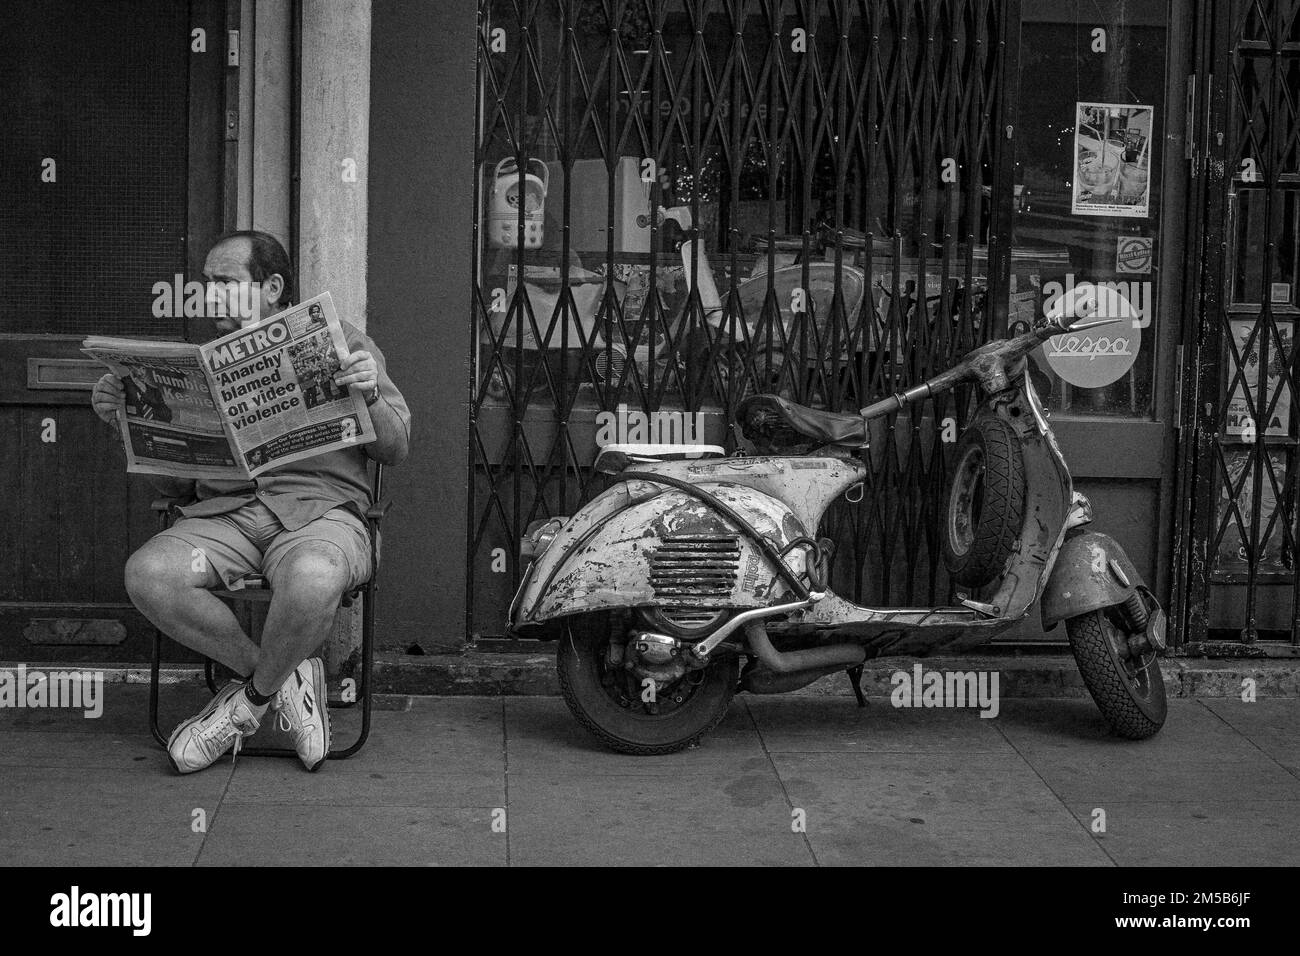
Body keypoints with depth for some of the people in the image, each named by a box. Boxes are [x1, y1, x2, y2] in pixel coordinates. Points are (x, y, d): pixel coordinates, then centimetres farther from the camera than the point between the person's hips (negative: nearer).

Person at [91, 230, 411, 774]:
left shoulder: (340, 341, 14)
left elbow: (394, 451, 10)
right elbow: (175, 484, 20)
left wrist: (370, 394, -10)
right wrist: (128, 422, 4)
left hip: (320, 508, -3)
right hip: (223, 510, 3)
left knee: (312, 580, -40)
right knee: (148, 573, -29)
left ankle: (253, 697, -8)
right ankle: (284, 679, -10)